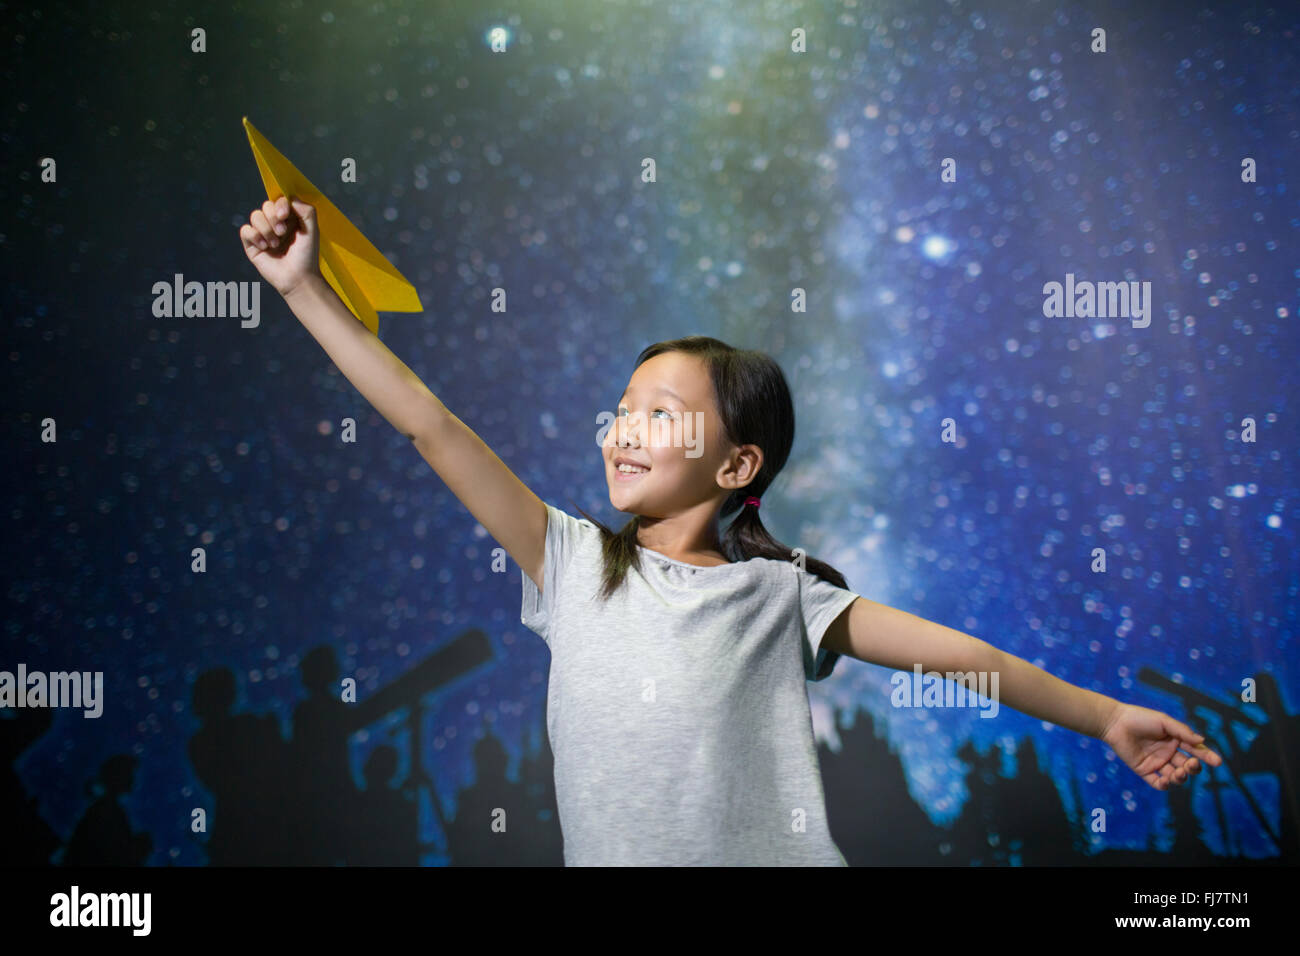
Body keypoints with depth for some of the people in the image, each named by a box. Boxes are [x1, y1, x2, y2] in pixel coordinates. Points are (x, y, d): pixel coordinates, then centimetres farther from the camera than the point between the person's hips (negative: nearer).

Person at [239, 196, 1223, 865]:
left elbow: (949, 651, -1)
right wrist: (305, 287, -1)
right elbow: (431, 424, 1)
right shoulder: (574, 562, 4)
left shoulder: (780, 592, 1)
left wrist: (1108, 717, -5)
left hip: (773, 854, -1)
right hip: (608, 854, 2)